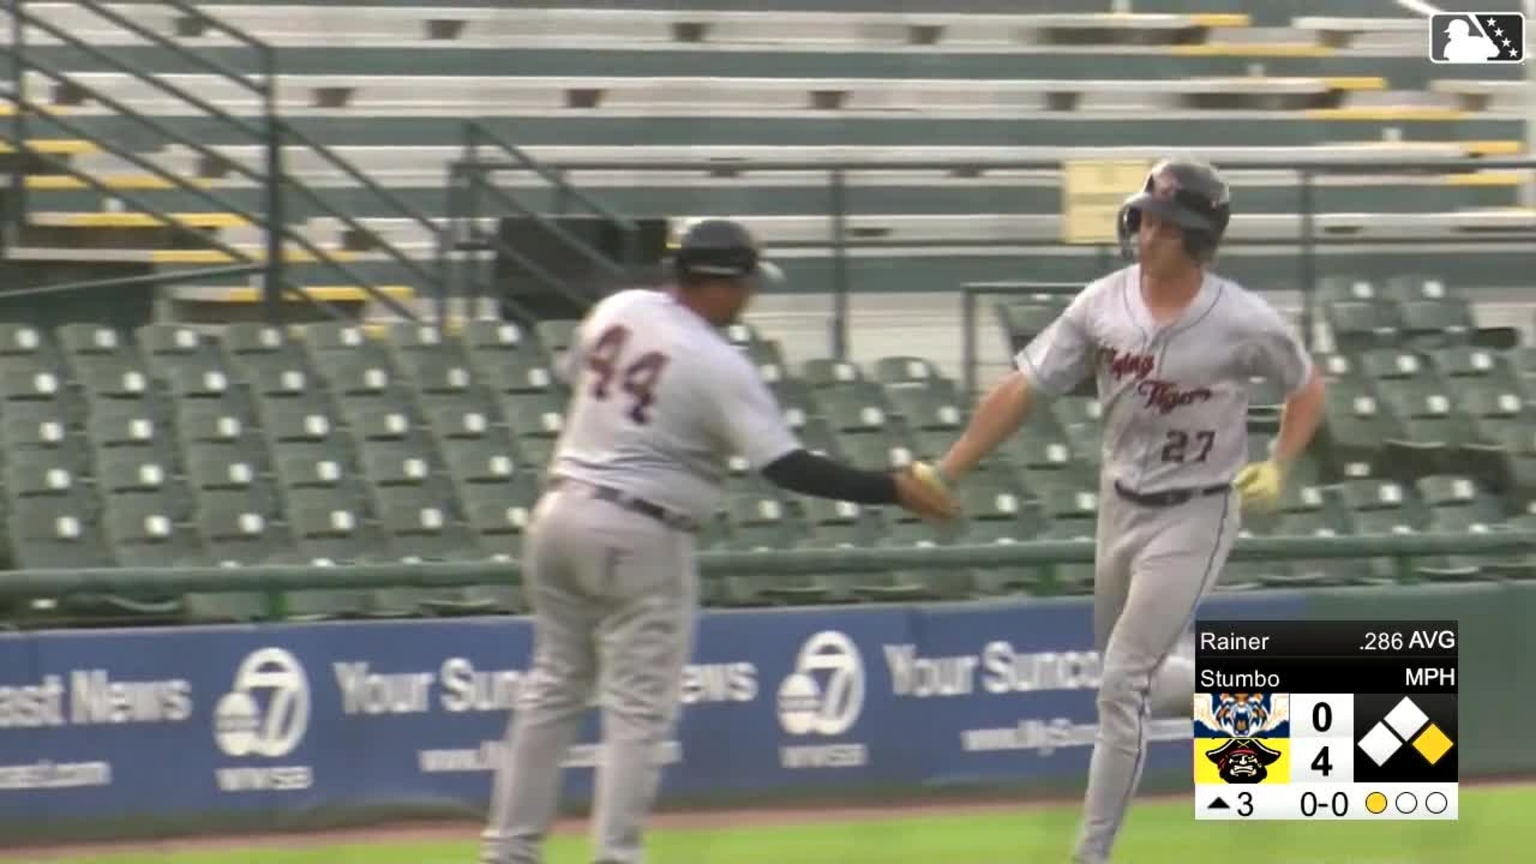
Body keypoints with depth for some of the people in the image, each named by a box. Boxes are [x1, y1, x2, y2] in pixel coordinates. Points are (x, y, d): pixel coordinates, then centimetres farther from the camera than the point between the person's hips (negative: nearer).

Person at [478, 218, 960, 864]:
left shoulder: (617, 310, 3)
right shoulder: (719, 367, -16)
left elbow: (576, 376, 21)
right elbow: (788, 468, -22)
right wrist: (892, 490, -20)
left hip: (560, 513, 7)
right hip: (639, 538, -7)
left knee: (554, 689, 15)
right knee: (639, 709, 0)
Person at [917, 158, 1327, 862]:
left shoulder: (1244, 323, -18)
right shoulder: (1103, 305, -9)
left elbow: (1307, 388, 0)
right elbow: (1022, 390, -8)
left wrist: (1277, 468, -15)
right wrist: (946, 473, -13)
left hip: (1193, 518, -5)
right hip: (1119, 507, 5)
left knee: (1122, 686, -9)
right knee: (1131, 680, 18)